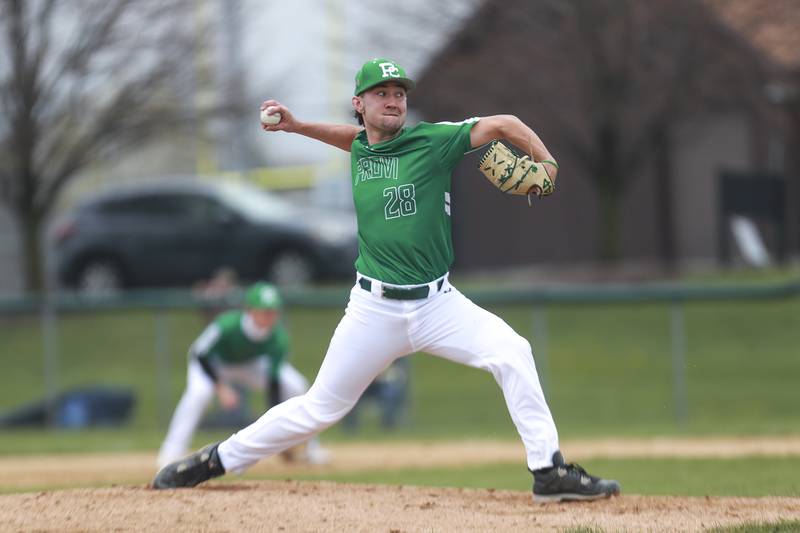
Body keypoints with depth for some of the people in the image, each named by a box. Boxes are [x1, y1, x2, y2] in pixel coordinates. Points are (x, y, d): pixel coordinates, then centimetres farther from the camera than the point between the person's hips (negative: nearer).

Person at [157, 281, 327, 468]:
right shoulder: (227, 325, -38)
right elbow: (200, 355, -25)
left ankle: (310, 447, 5)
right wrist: (221, 388, -36)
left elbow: (274, 383, -26)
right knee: (199, 391, -35)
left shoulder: (278, 337, -29)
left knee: (296, 386, -15)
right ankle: (172, 451, -24)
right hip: (213, 364, -3)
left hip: (252, 365, 3)